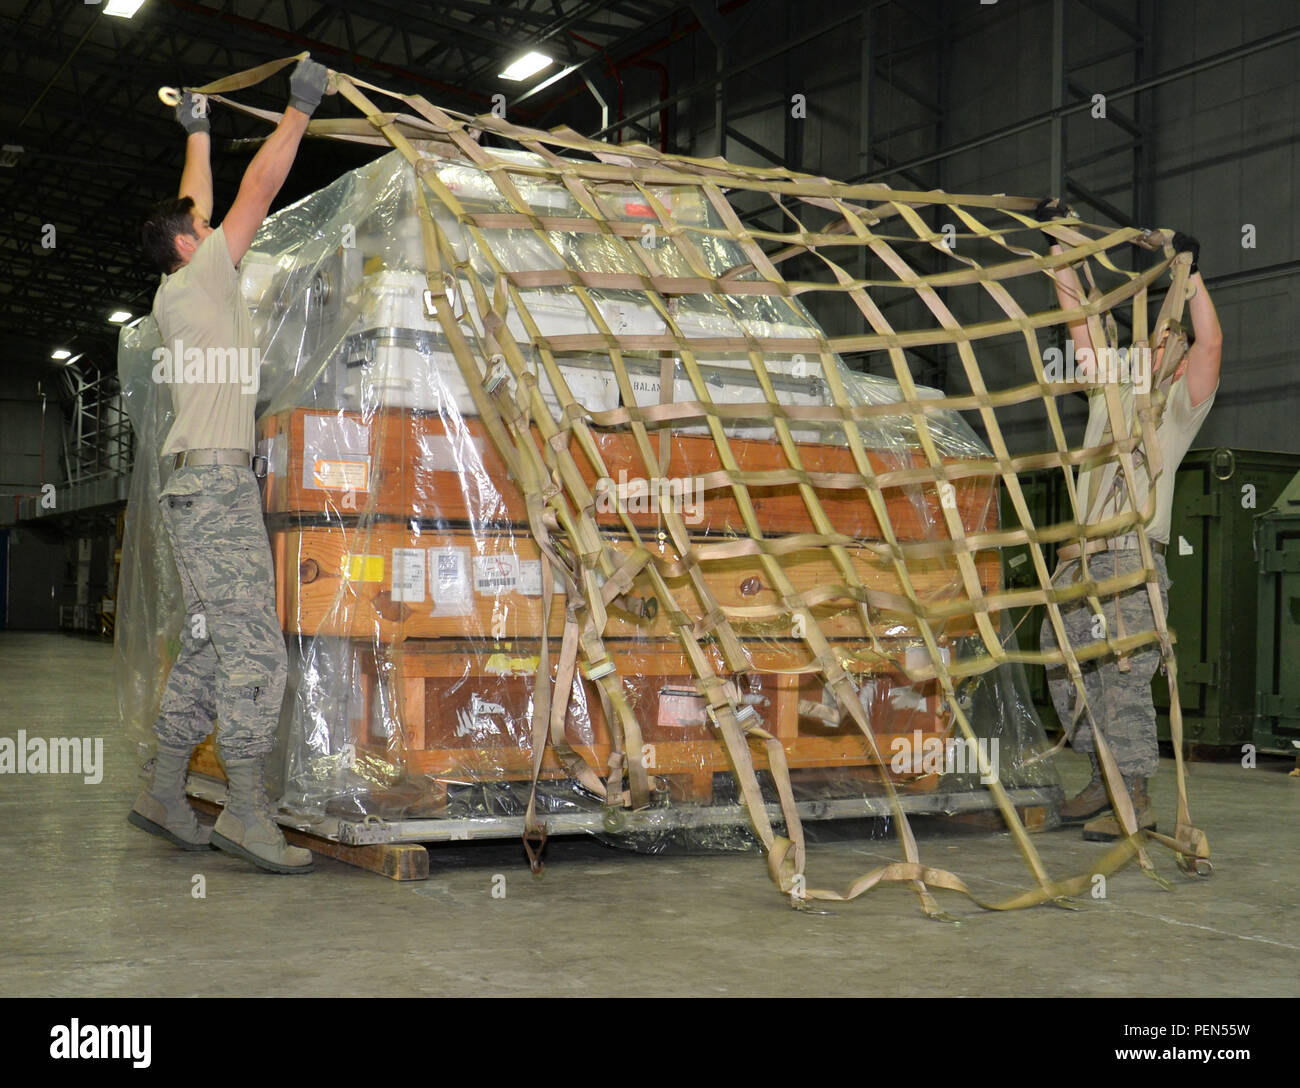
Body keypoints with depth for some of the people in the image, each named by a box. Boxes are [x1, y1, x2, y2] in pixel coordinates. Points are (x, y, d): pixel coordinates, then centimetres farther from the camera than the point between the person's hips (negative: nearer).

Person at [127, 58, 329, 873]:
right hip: (215, 478, -10)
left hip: (214, 483, 10)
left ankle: (165, 794, 12)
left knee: (210, 646, 9)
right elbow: (257, 193, -1)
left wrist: (198, 135, 44)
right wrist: (299, 111, 7)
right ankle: (248, 813, -16)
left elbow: (197, 207, 34)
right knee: (253, 646, -14)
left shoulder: (179, 295, 20)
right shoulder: (197, 278, -2)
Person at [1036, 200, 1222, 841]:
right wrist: (1060, 247, 16)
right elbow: (1080, 320, 18)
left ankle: (1135, 798, -6)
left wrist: (1191, 273, -9)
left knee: (1124, 674, -11)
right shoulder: (1108, 391, 21)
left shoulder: (1179, 404, 8)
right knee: (1067, 669, 7)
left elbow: (1210, 343, -8)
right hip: (1080, 554, 6)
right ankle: (1106, 780, 19)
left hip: (1134, 556, -6)